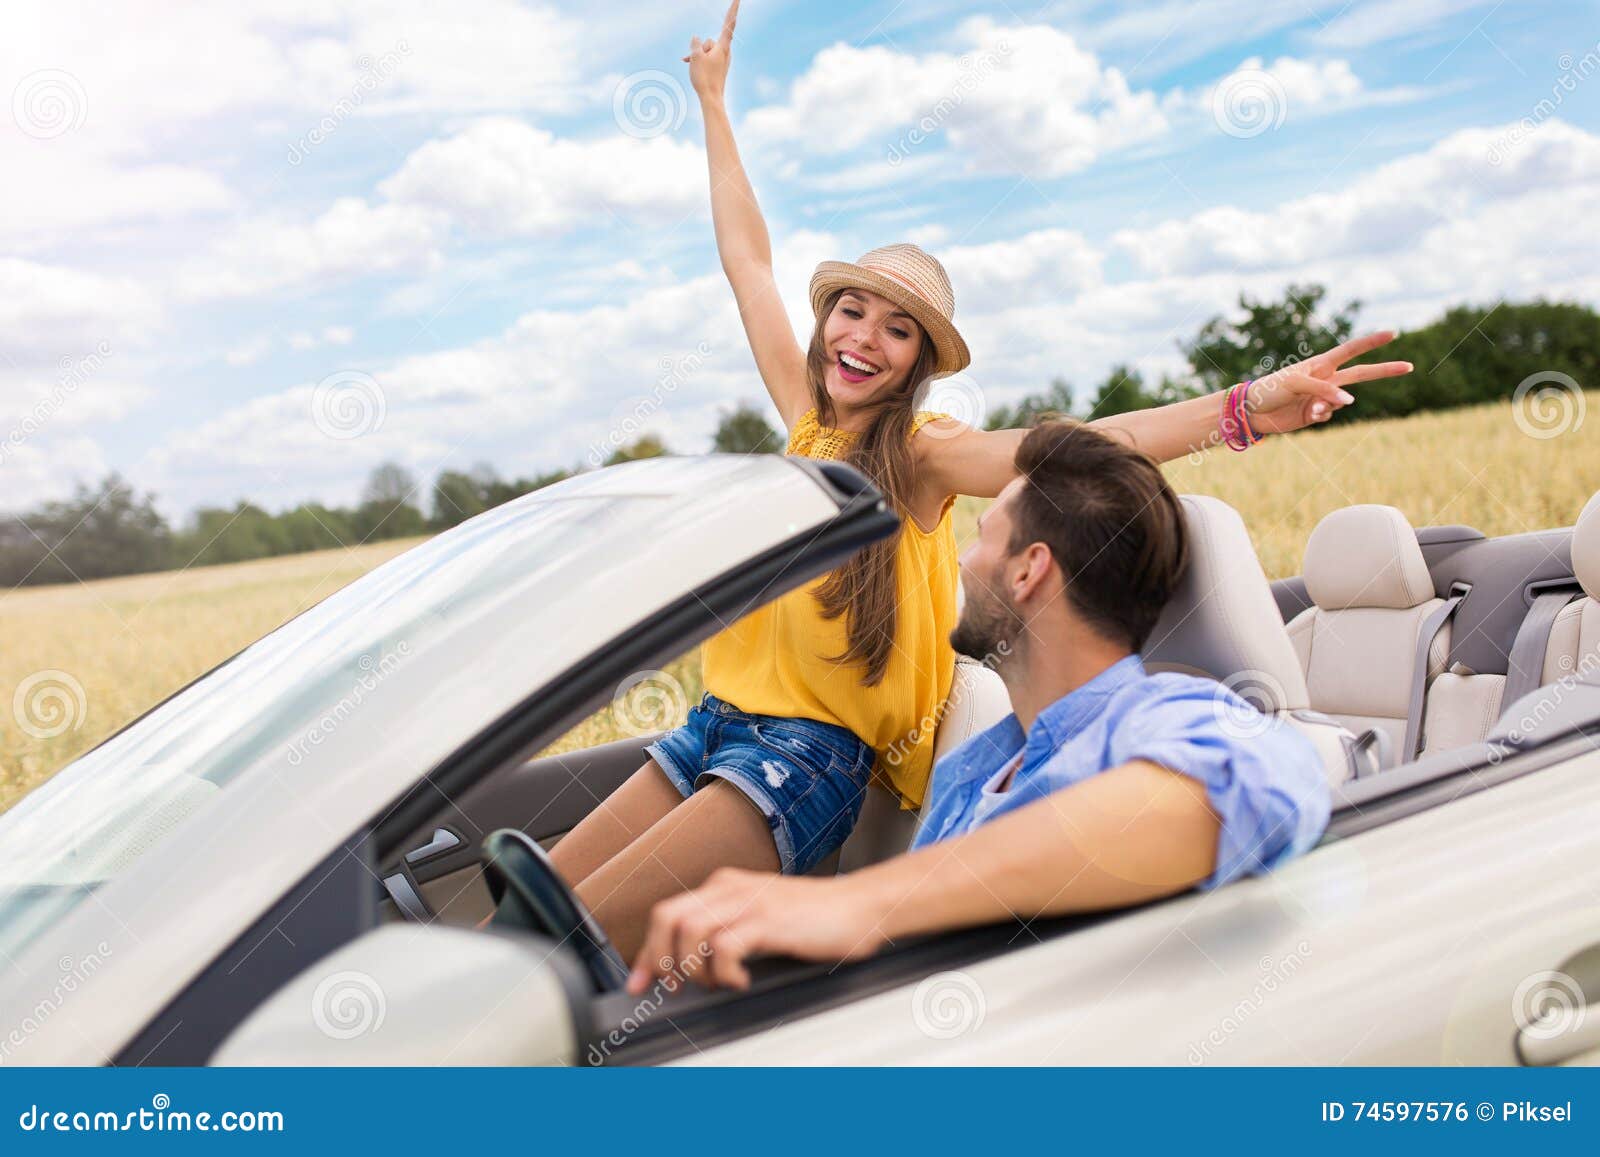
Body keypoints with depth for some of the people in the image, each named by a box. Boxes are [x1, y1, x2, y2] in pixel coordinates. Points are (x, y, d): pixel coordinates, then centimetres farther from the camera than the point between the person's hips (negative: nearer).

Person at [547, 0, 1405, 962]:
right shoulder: (807, 420, 8)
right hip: (716, 725, 7)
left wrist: (1244, 408, -40)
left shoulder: (919, 453, -8)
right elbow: (747, 257, 18)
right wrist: (714, 104, 26)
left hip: (812, 757, -7)